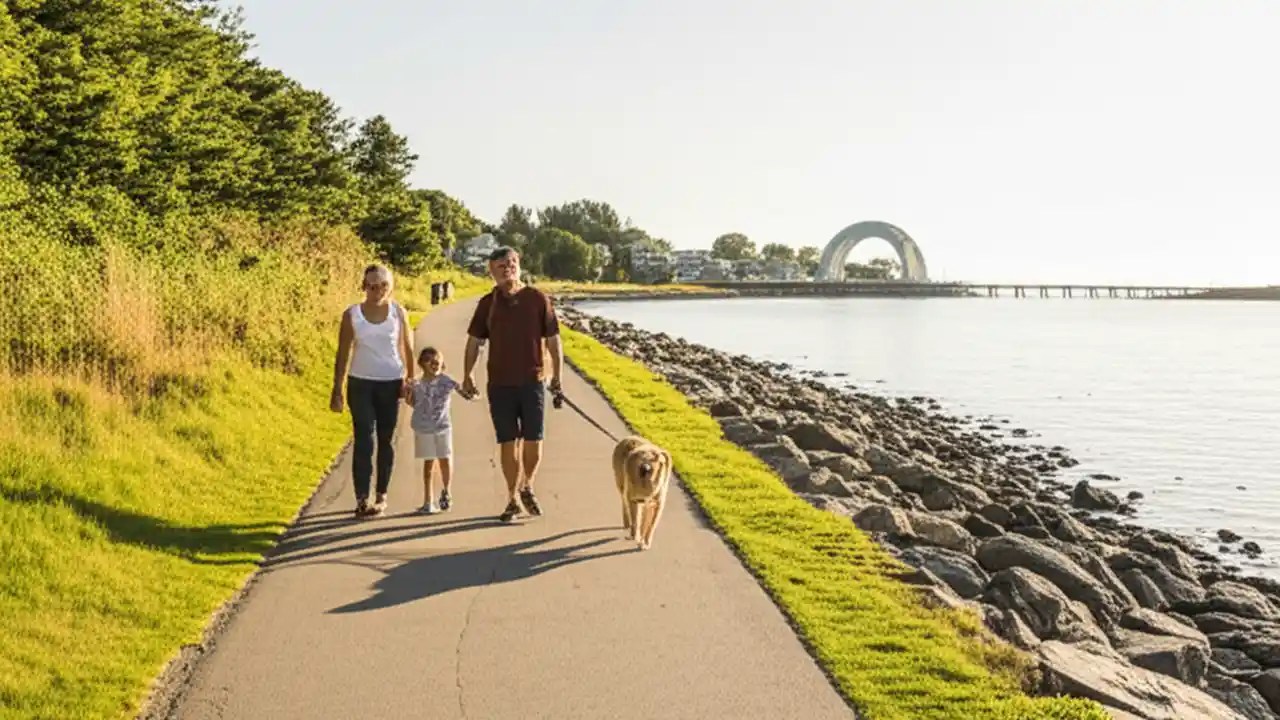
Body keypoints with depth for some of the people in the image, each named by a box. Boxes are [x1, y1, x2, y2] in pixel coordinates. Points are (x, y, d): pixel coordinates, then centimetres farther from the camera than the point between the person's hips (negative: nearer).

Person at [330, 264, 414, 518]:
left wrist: (410, 379, -3)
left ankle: (381, 496, 17)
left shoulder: (398, 313, 1)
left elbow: (408, 348, 6)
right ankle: (362, 498, -7)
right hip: (360, 383, -1)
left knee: (385, 440, 8)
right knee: (363, 440, -7)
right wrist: (337, 390, -1)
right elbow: (343, 354, 2)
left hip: (391, 383, 1)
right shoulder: (352, 314, -1)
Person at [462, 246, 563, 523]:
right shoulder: (488, 303, 4)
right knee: (508, 442, 4)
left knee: (533, 441, 1)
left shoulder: (537, 299, -2)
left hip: (532, 381, -1)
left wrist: (557, 375, -1)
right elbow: (474, 341, 9)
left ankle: (527, 487, 27)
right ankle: (513, 499, 14)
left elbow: (553, 339, 2)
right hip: (500, 384, 1)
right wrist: (468, 375, 2)